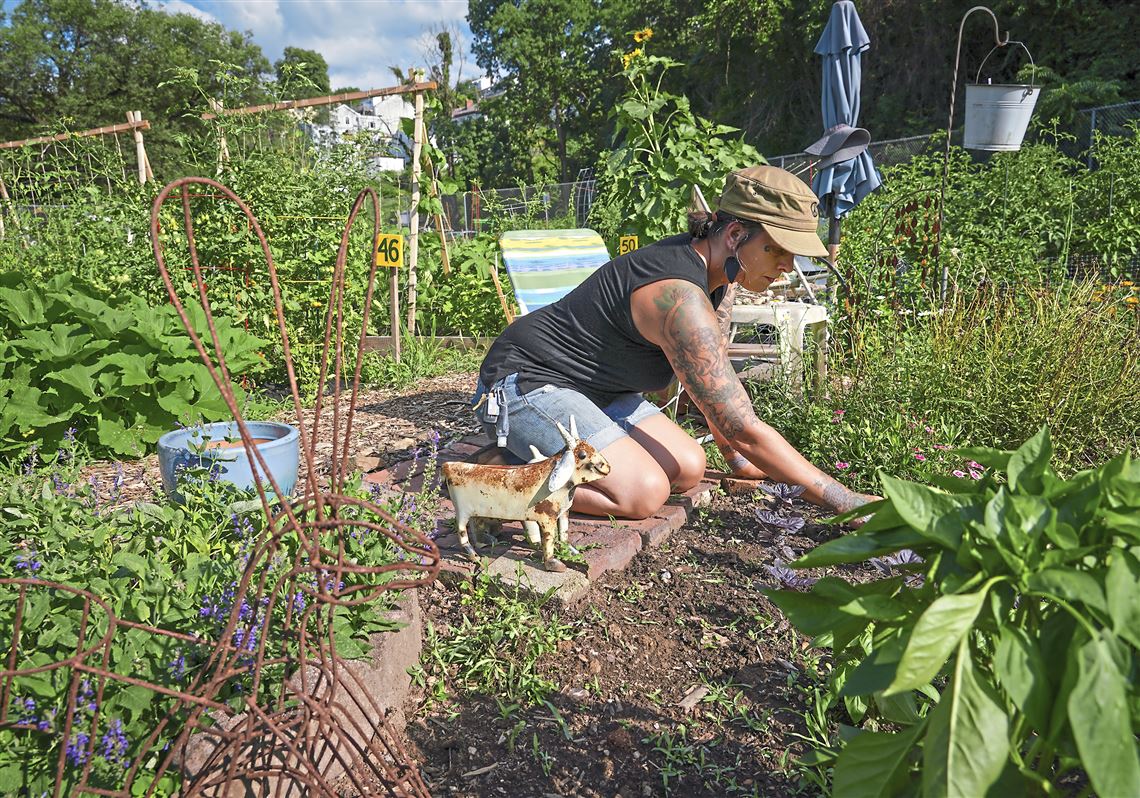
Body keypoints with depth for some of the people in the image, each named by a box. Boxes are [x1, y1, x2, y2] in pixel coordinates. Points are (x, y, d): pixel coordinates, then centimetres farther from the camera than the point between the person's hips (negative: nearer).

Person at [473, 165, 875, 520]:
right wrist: (843, 500, -23)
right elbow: (743, 428, -30)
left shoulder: (702, 261, 0)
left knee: (688, 469, -1)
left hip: (593, 389, 10)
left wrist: (736, 456, 14)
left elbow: (712, 376, 14)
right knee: (644, 493, -25)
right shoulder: (680, 299, -30)